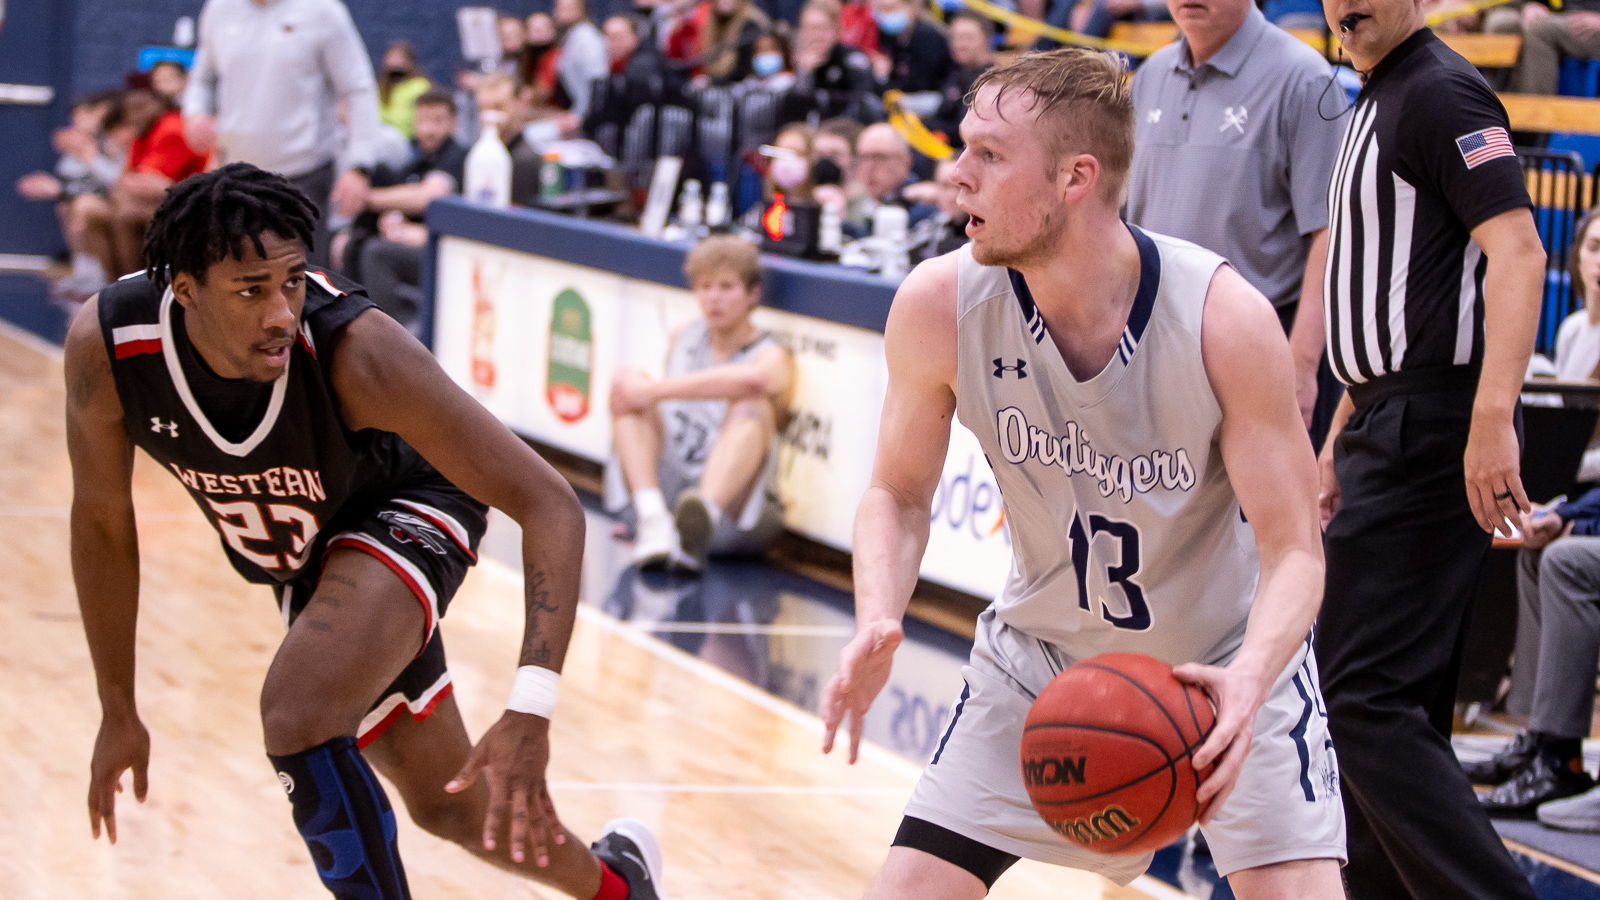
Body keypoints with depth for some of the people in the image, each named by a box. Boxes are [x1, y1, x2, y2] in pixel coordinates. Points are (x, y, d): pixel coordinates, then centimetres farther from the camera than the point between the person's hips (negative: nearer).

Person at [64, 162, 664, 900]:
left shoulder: (355, 350, -38)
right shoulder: (104, 345, -28)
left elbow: (550, 505, -37)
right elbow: (102, 520, -8)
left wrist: (529, 716, -47)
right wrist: (118, 712, -2)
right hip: (303, 558, 5)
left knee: (299, 719, -32)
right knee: (447, 803, 16)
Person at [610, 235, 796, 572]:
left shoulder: (773, 357, -3)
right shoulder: (684, 338, 17)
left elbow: (752, 378, -29)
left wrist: (654, 390, -29)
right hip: (664, 493, 5)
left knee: (751, 402, -29)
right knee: (628, 378, -11)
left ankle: (702, 517, -57)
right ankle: (653, 519, -33)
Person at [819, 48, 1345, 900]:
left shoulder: (1224, 318, -27)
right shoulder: (939, 305, -19)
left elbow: (1293, 550, -21)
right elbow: (899, 494, -4)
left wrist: (1248, 682, -40)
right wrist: (878, 621, -24)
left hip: (1228, 656, -2)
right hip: (1041, 649, 3)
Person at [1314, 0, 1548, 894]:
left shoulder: (1441, 91, -12)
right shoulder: (1378, 102, 18)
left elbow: (1517, 249, -24)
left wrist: (1493, 417, -33)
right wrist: (1344, 436, 25)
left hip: (1430, 434, -10)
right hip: (1391, 429, 10)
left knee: (1366, 697, -13)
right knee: (1398, 700, 13)